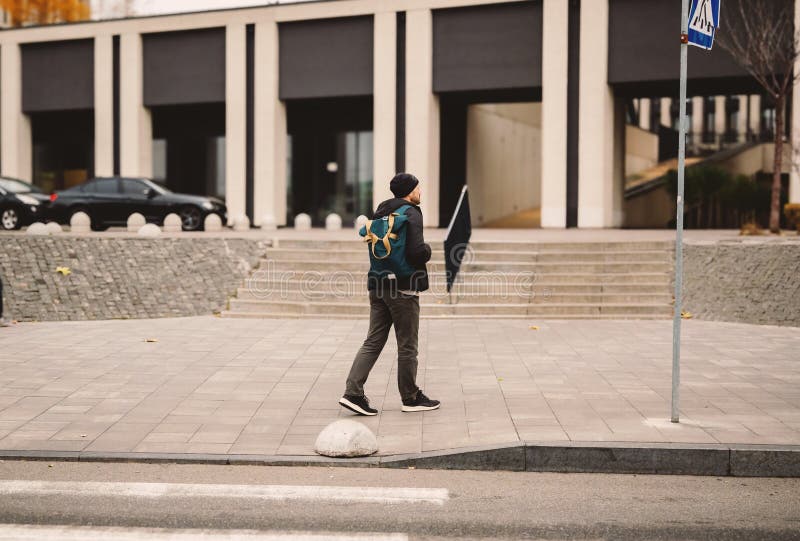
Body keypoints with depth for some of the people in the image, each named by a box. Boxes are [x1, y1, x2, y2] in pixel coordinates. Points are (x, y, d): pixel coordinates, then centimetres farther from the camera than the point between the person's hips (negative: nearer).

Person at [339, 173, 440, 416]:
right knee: (407, 346, 4)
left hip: (378, 286, 7)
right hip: (403, 287, -7)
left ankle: (353, 393, -1)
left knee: (373, 342, 8)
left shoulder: (382, 212, 12)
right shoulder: (411, 214, -13)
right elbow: (416, 252, -22)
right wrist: (427, 250, -3)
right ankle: (411, 398, 15)